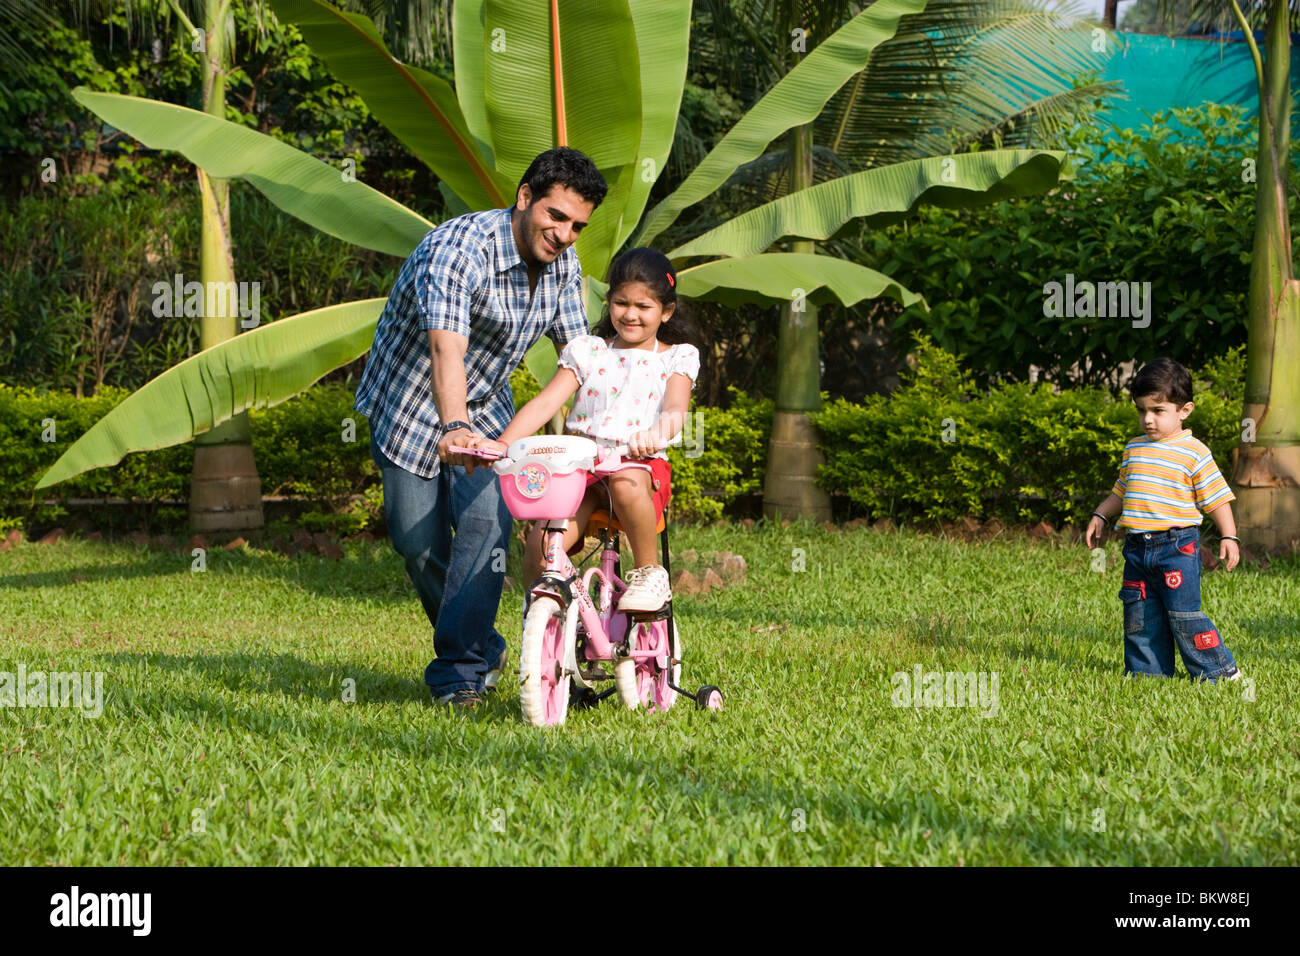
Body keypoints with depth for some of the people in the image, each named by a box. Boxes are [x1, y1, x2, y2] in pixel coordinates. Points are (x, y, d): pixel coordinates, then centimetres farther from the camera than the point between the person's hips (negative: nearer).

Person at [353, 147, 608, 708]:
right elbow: (446, 350, -47)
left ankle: (460, 671, -15)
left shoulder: (561, 261, -10)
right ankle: (482, 648, 24)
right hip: (410, 404, -4)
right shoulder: (458, 250, -33)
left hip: (485, 407, 4)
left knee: (487, 520, -18)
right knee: (419, 541, 0)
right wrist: (455, 429, -64)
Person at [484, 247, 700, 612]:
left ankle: (649, 573, -17)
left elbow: (675, 409, -11)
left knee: (626, 483, -41)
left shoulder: (678, 357, 9)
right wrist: (502, 443, -15)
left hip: (641, 463, -2)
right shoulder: (587, 351, 13)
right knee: (537, 557, -23)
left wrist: (654, 434, -36)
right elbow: (545, 403, 3)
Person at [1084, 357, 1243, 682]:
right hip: (1137, 547, 6)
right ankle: (1146, 673, 17)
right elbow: (1121, 492, 26)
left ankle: (1219, 671, 3)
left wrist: (1229, 537, -10)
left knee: (1183, 614, -9)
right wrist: (1100, 516, 15)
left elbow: (1217, 498, -3)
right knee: (1140, 616, 7)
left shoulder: (1194, 453, -4)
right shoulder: (1134, 449, 14)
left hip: (1177, 545, -6)